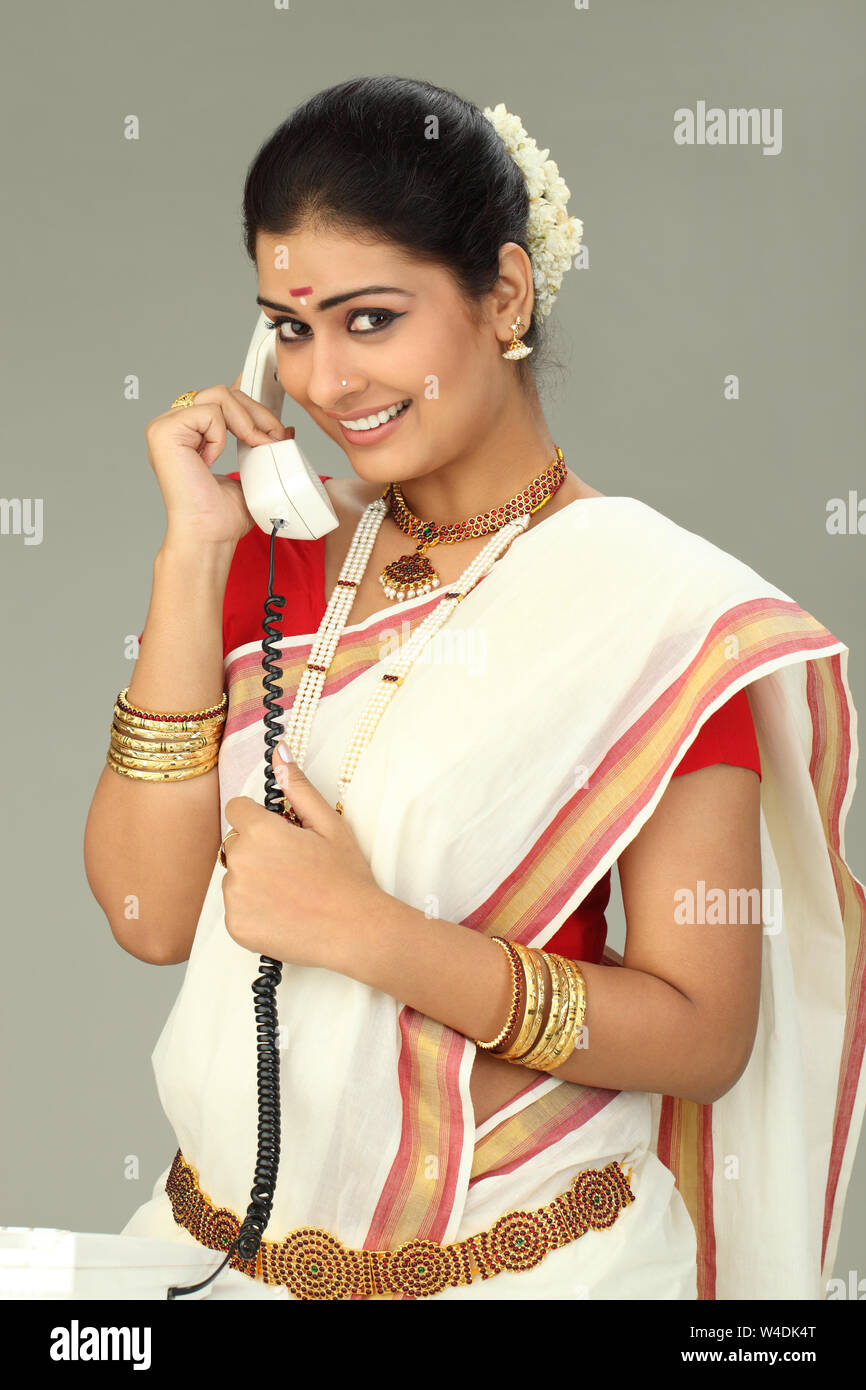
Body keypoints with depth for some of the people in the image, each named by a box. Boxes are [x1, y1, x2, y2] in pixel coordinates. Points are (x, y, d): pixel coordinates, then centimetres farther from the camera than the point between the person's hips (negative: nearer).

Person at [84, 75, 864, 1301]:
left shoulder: (653, 604, -14)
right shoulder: (282, 549, 0)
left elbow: (701, 1035, -14)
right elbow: (151, 913, -8)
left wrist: (363, 928, -22)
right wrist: (193, 553, -13)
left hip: (515, 1254, -4)